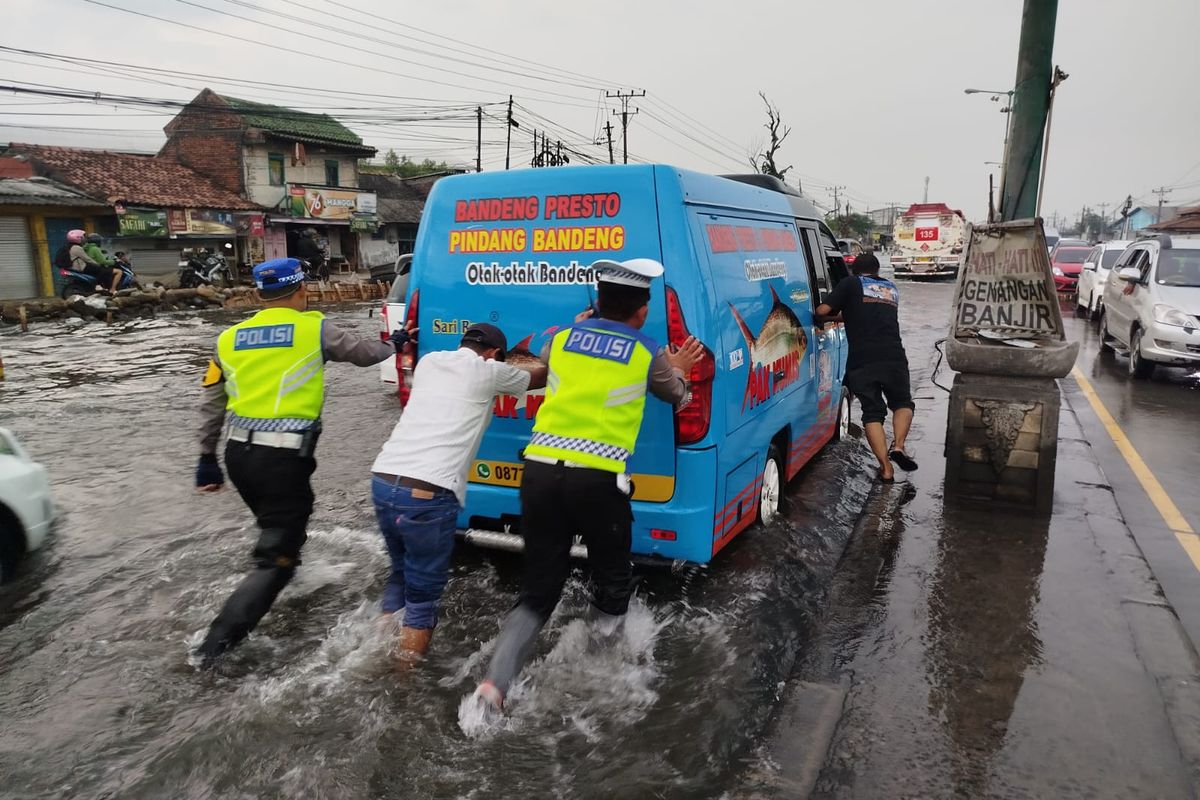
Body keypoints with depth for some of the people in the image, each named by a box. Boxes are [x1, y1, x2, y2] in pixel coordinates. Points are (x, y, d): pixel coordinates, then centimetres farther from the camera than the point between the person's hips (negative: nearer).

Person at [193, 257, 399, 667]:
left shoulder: (229, 338, 10)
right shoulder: (314, 329, -3)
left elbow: (211, 406, 14)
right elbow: (365, 352, 12)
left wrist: (207, 459, 23)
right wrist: (393, 344, 33)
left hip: (239, 454, 6)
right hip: (284, 458, -6)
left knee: (279, 524, 31)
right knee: (276, 558, 0)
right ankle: (216, 644, -8)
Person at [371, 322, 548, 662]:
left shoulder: (428, 361, 21)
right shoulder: (490, 371, 6)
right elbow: (542, 376, 22)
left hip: (383, 481, 7)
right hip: (428, 495, -7)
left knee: (400, 577, 27)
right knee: (423, 599, 8)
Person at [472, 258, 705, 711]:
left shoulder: (562, 339, 13)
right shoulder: (648, 355, 6)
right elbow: (678, 397, 26)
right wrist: (676, 371, 47)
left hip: (539, 471, 4)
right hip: (598, 479, -3)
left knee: (538, 590, 16)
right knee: (612, 585, 21)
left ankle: (494, 684, 3)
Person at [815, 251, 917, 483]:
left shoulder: (850, 283, 10)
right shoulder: (891, 289, 24)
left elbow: (822, 311, -1)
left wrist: (824, 319, 21)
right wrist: (840, 317, 38)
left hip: (861, 361, -2)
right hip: (893, 357, 2)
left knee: (872, 413, 8)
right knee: (902, 403, 22)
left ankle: (886, 469, 0)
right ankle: (898, 445, -2)